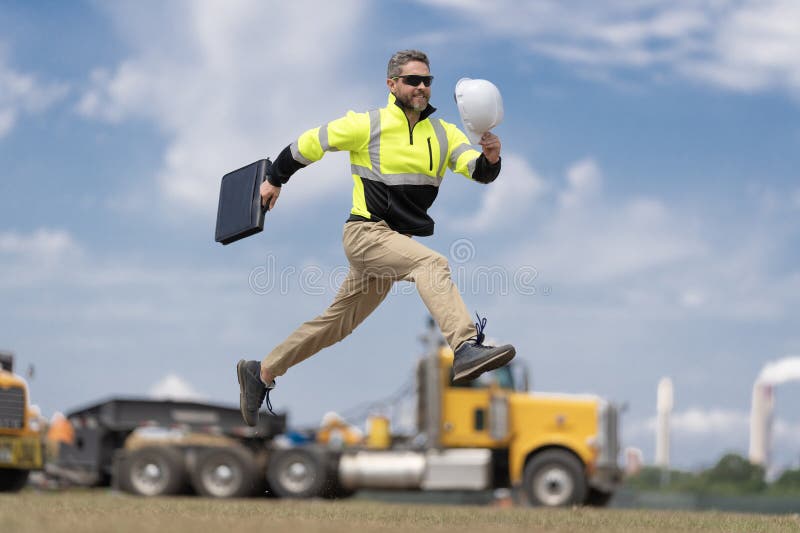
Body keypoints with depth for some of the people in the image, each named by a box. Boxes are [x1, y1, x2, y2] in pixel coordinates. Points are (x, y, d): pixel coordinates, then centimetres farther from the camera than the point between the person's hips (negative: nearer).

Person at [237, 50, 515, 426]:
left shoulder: (444, 134, 7)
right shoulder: (367, 125, -5)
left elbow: (479, 171, -5)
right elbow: (308, 144, 6)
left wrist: (490, 158, -29)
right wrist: (275, 180, 17)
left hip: (397, 241, 6)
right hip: (366, 232, -6)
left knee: (338, 322, 14)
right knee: (432, 264, -31)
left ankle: (260, 373, 27)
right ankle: (465, 350, -50)